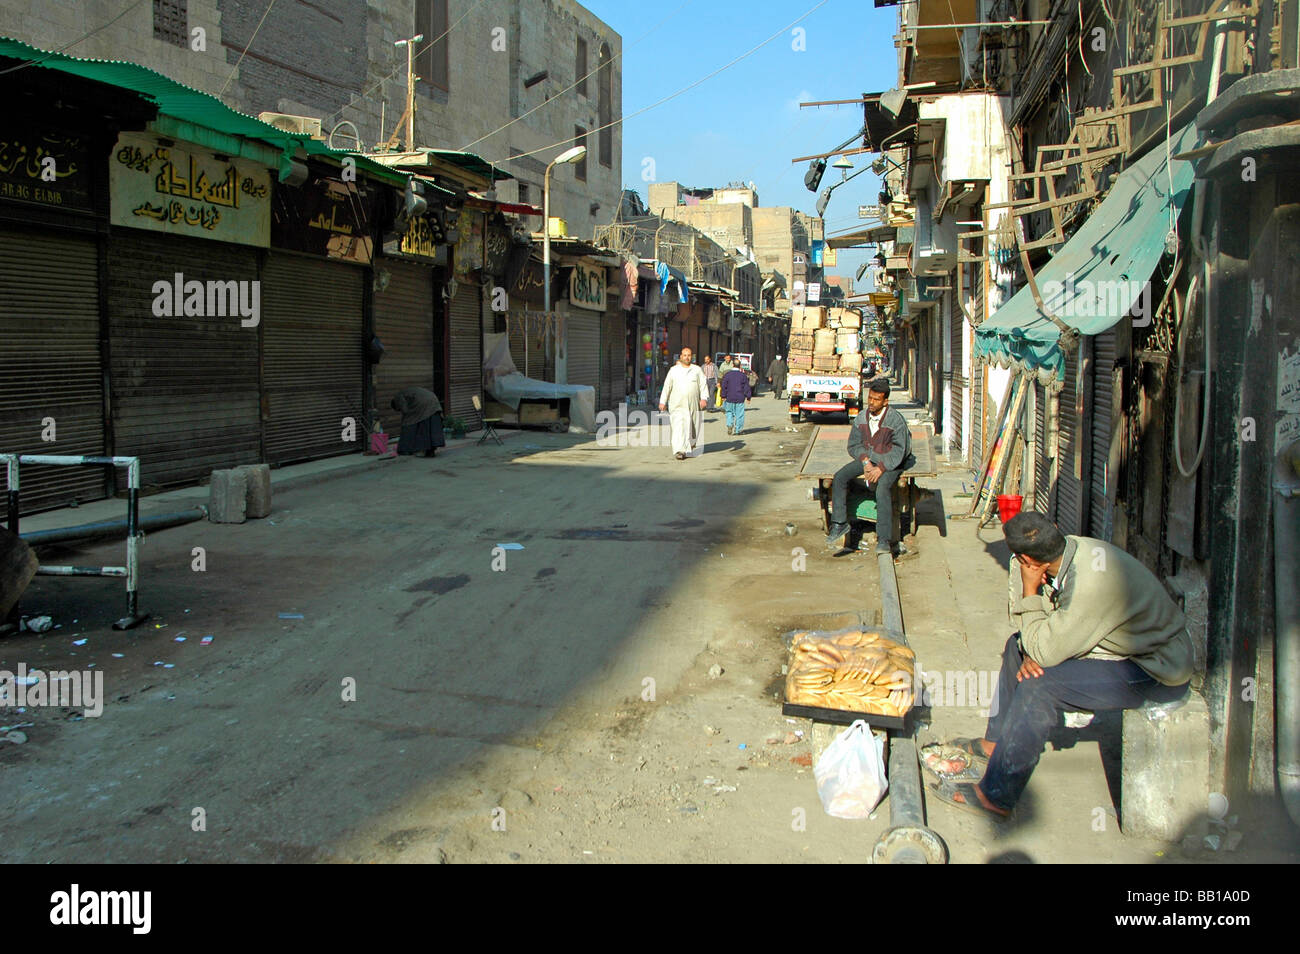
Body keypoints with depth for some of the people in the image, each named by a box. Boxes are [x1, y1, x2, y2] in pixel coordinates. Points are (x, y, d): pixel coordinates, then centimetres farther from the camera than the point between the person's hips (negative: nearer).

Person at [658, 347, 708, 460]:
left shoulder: (697, 370, 8)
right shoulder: (673, 370, 8)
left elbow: (703, 385, 2)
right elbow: (667, 386, 8)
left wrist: (703, 398, -13)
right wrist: (662, 402, 2)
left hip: (693, 404, 2)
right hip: (677, 404, -2)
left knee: (694, 427, 11)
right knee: (679, 426, -14)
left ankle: (690, 445, 38)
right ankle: (679, 451, -20)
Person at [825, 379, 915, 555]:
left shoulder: (896, 420, -17)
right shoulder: (861, 418, 0)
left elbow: (898, 451, -18)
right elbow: (854, 445, 6)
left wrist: (880, 468, -27)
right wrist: (865, 462, -12)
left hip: (891, 462, -6)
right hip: (867, 459, 6)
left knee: (882, 489, -33)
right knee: (839, 477, -15)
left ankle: (884, 539, -31)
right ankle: (839, 523, -9)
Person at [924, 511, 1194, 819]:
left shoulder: (1091, 584, -34)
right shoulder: (1073, 546, -8)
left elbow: (1043, 652, -26)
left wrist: (1029, 591, -20)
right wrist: (1032, 651, -12)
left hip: (1158, 673, -9)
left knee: (1040, 686, -25)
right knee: (1018, 646, 13)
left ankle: (996, 796, -13)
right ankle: (994, 743, 27)